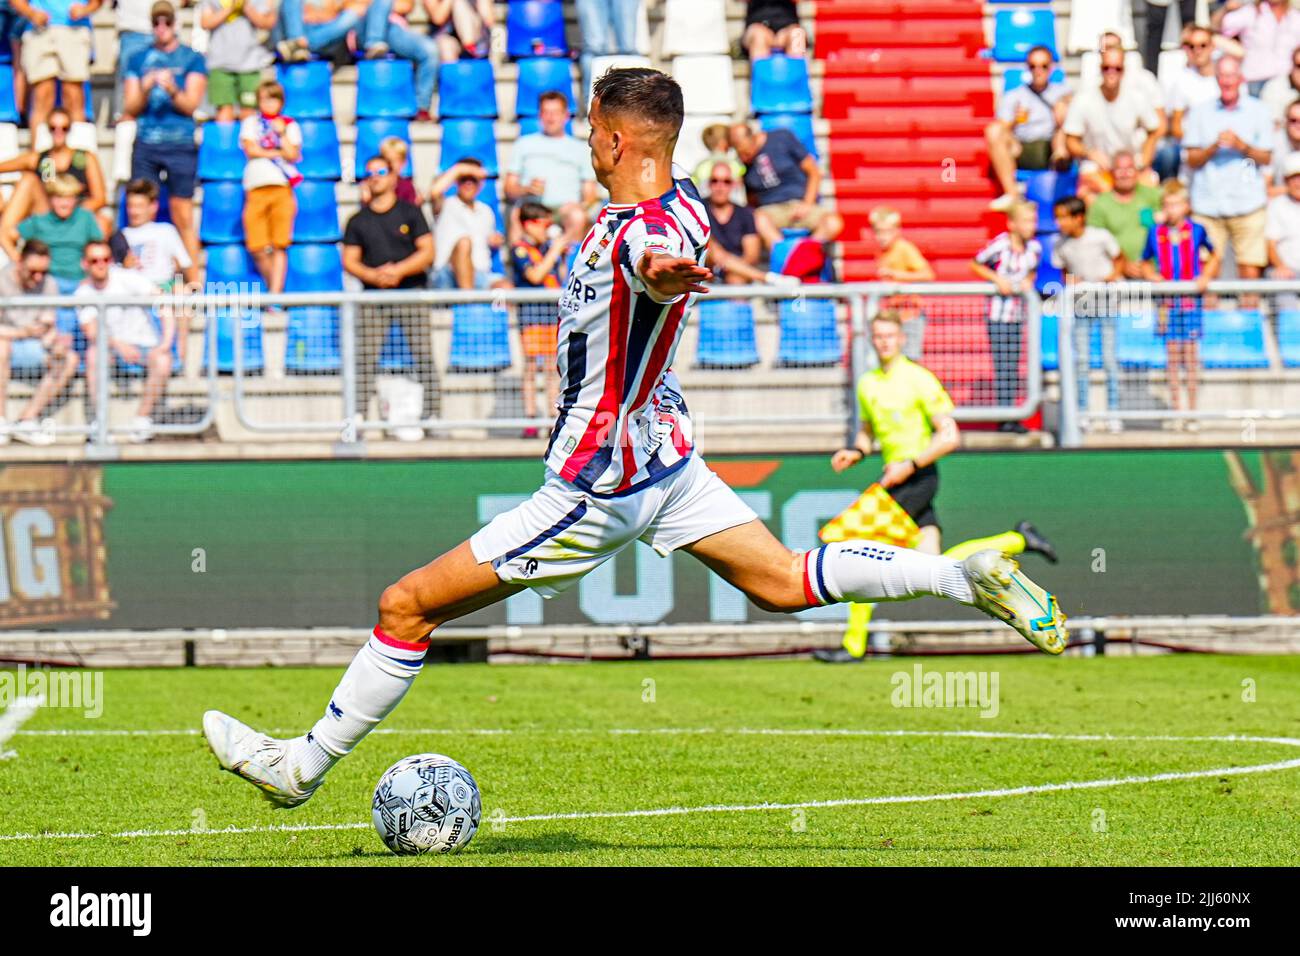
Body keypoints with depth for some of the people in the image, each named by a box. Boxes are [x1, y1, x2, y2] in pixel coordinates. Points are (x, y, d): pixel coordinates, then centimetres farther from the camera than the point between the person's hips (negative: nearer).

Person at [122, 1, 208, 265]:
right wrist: (146, 88, -12)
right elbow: (130, 108, 8)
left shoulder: (192, 59, 6)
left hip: (181, 146, -2)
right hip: (145, 146, 2)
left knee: (183, 218, -3)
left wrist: (172, 89, -21)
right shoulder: (139, 60, 13)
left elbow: (191, 104, -1)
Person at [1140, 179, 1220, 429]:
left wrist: (1206, 276, -2)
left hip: (1191, 299, -1)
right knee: (1172, 355, 2)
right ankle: (1177, 410, 8)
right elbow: (1146, 263, 15)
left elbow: (1214, 255, 13)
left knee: (1190, 355, 0)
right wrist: (1151, 276, -5)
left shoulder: (1197, 231, -1)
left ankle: (1192, 409, 6)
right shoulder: (1155, 233, 4)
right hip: (1167, 301, 1)